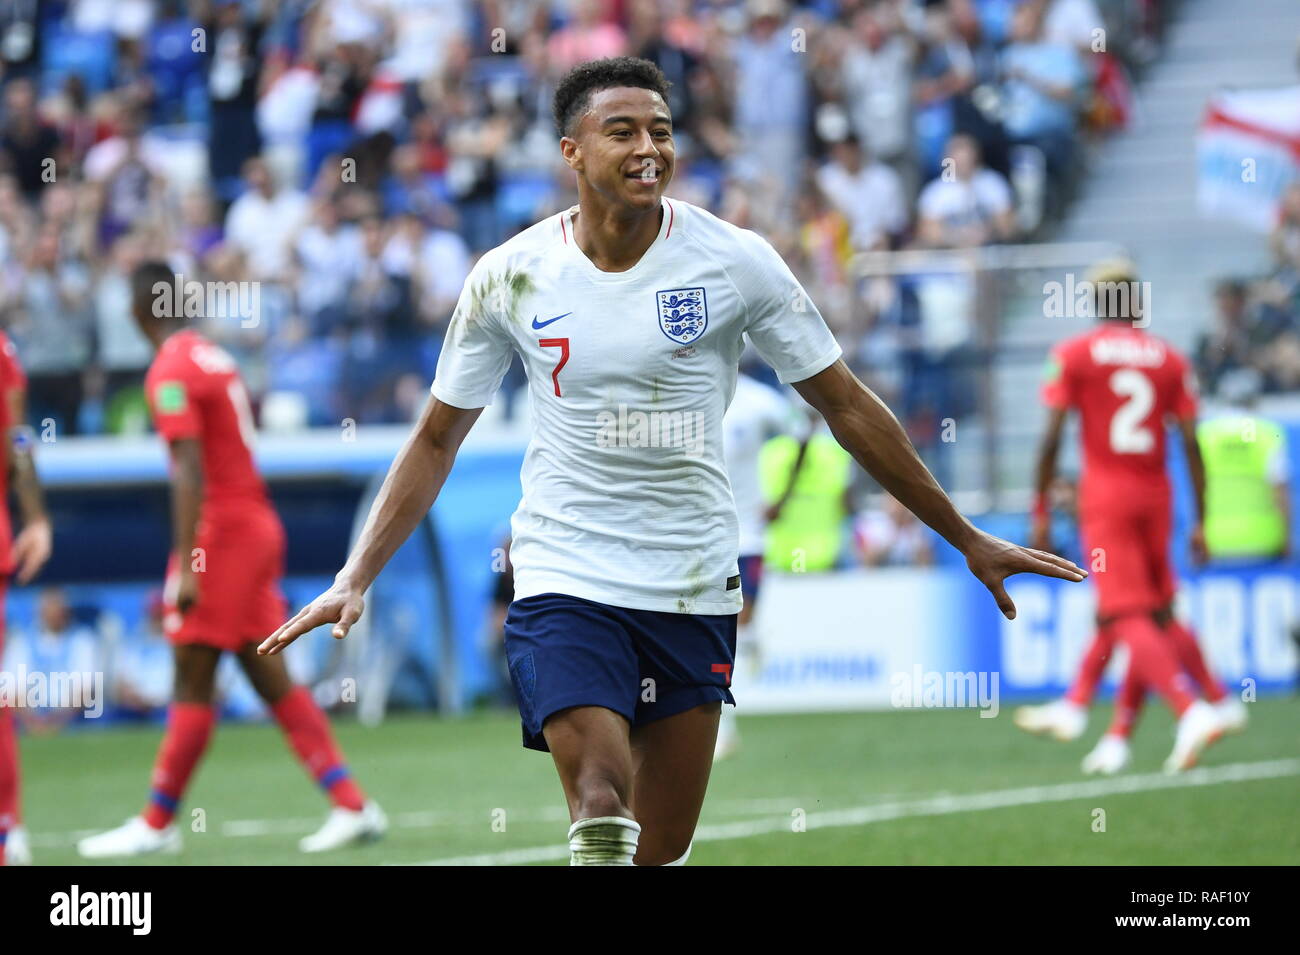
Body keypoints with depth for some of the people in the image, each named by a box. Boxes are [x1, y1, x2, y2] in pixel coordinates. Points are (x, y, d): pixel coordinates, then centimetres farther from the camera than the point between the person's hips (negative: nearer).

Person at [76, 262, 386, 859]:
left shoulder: (171, 372, -12)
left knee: (192, 685, -3)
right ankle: (351, 805, 0)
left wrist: (186, 565, -22)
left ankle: (156, 823, 2)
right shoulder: (214, 357, 15)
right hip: (259, 526, 9)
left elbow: (190, 472, -20)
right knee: (272, 680, 6)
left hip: (220, 534, -9)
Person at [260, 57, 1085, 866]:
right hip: (564, 580, -1)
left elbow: (847, 406, 3)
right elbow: (437, 440, 9)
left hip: (694, 586, 1)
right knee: (600, 805, -22)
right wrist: (356, 579, 2)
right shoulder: (510, 277, -2)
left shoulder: (733, 261, -4)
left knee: (664, 846, 4)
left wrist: (968, 540, 5)